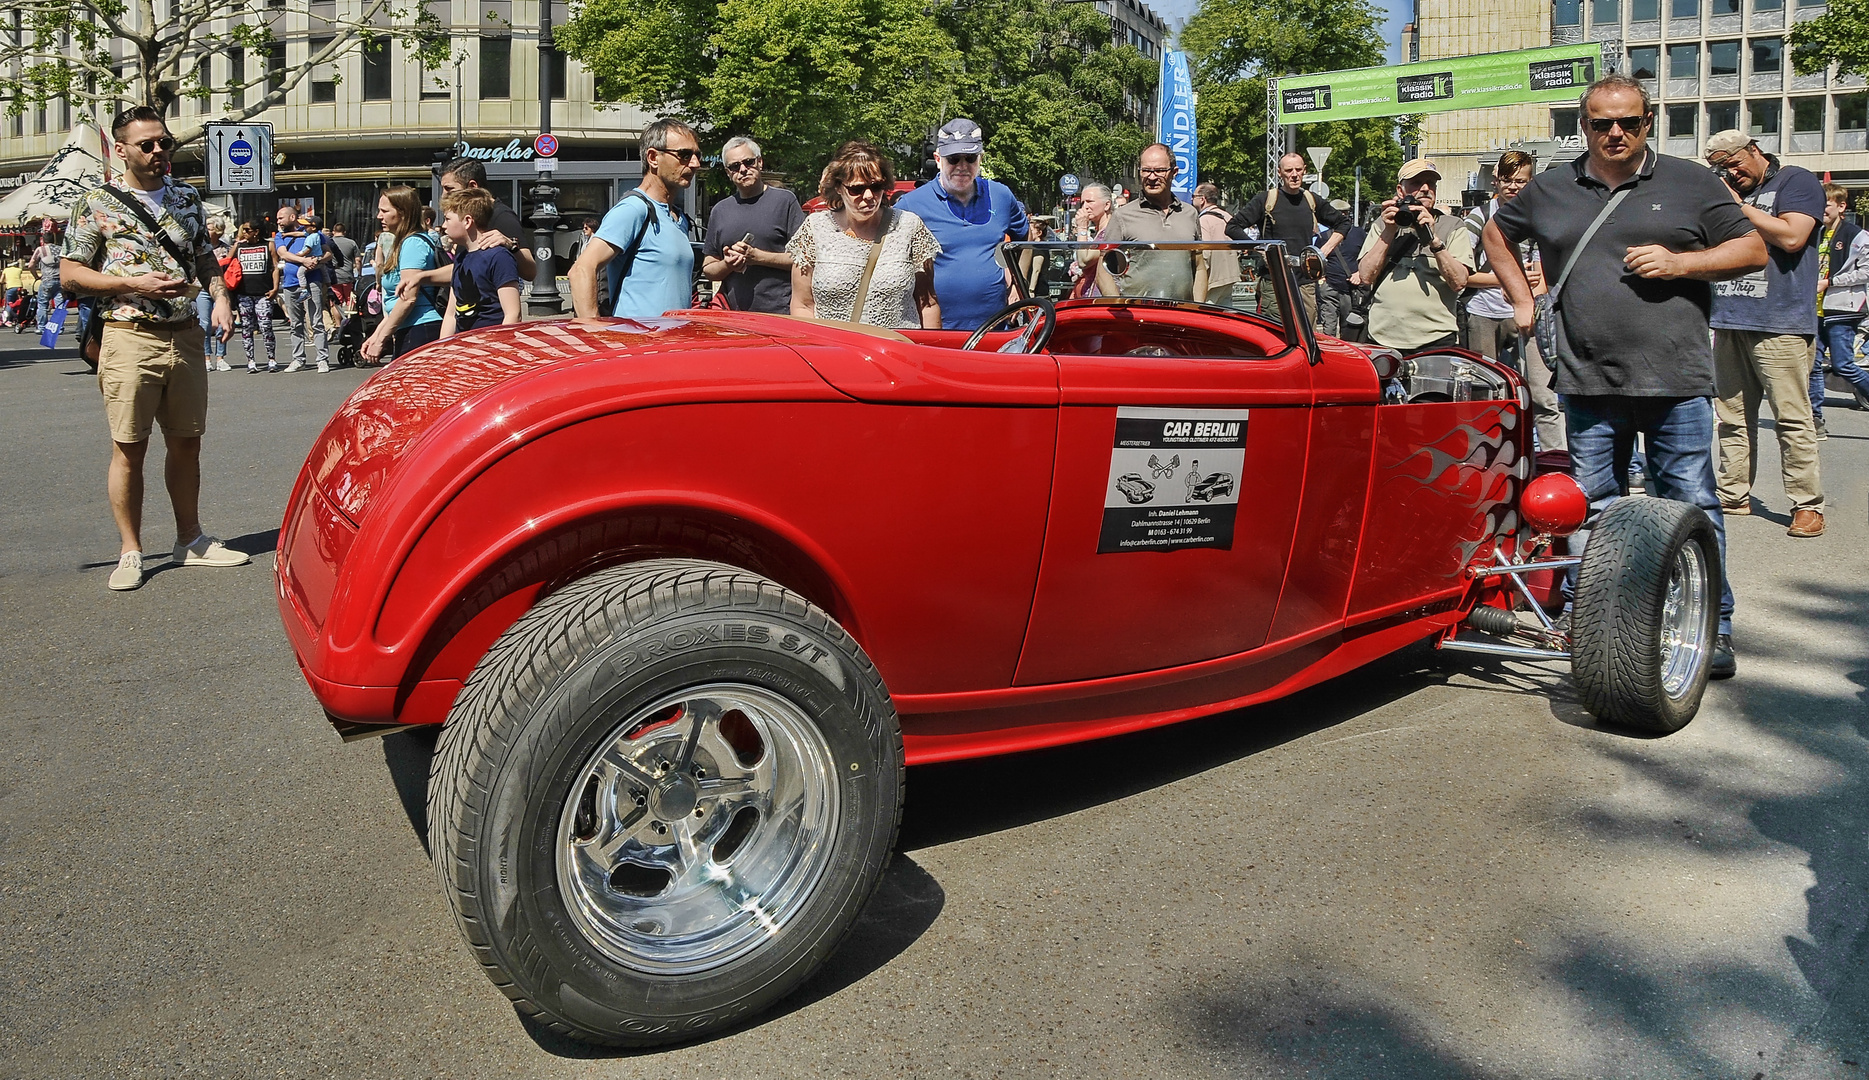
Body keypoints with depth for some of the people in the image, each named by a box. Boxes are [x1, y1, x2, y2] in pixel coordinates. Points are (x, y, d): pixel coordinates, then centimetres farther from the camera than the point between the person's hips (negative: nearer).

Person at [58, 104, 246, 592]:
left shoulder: (187, 198, 12)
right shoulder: (97, 204, -1)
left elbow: (205, 256, 21)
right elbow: (69, 274, -1)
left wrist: (220, 296, 1)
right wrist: (134, 284, -14)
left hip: (186, 336, 4)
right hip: (130, 337, -4)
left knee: (186, 443, 11)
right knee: (129, 448, -1)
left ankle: (190, 540, 23)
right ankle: (130, 553, 8)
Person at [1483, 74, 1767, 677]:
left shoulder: (1690, 184, 8)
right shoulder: (1549, 191, 13)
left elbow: (1752, 249, 8)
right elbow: (1496, 234, 29)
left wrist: (1678, 262, -8)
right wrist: (1522, 298, 17)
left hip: (1674, 381, -2)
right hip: (1588, 381, 2)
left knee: (1691, 507, -1)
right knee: (1591, 511, 8)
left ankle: (1712, 628, 9)